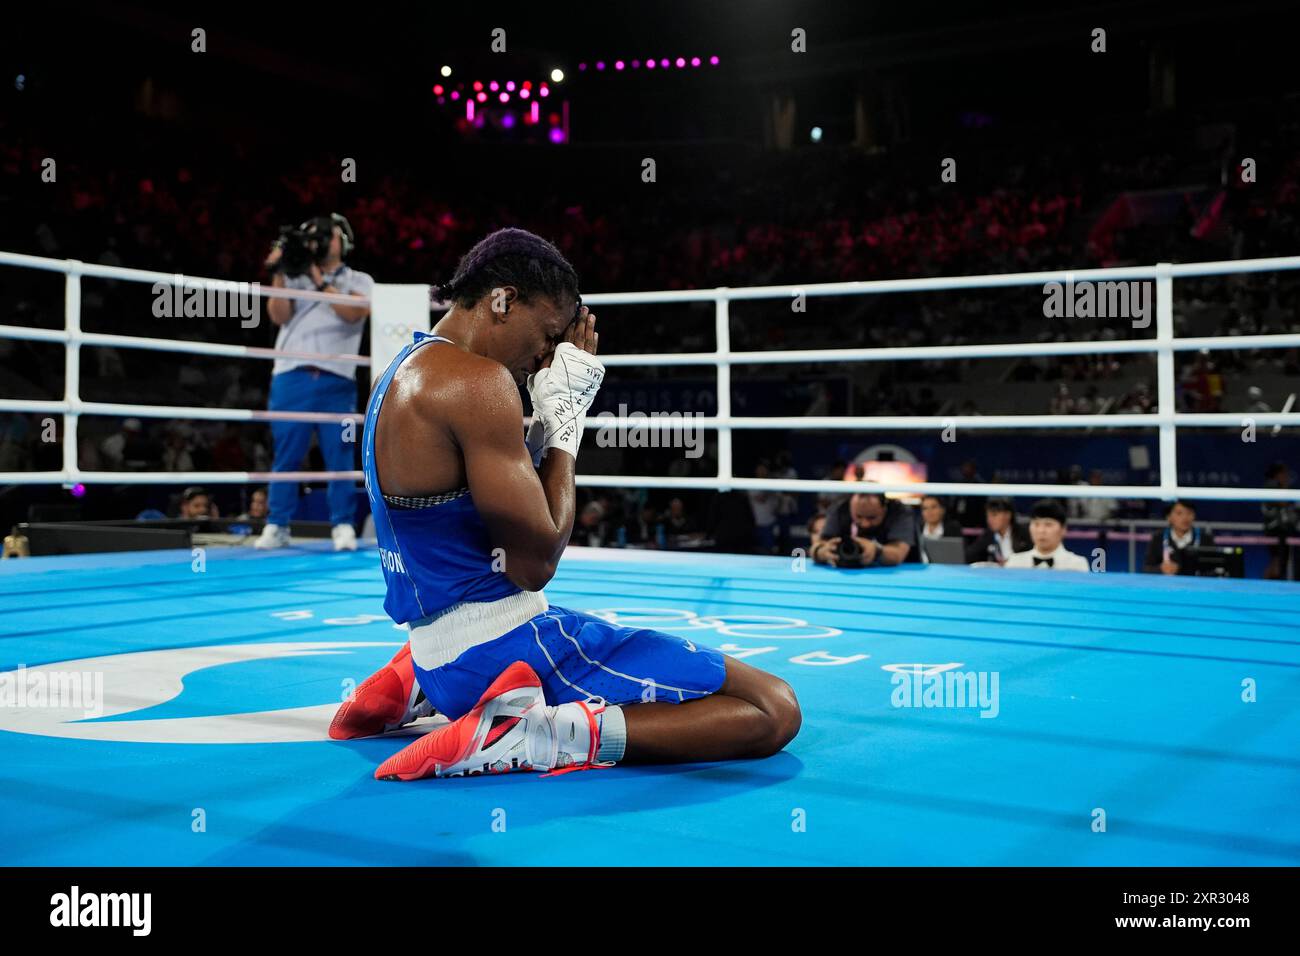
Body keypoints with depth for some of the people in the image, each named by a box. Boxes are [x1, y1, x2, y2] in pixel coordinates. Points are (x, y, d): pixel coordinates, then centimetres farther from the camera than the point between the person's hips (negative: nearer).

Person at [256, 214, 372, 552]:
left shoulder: (359, 281, 15)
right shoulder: (296, 277, 19)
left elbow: (353, 313, -5)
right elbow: (279, 316, 5)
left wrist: (320, 283, -7)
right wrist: (279, 276, -5)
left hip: (336, 381, -1)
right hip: (291, 378, 2)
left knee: (339, 456, -3)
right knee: (286, 456, 1)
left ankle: (343, 527, 1)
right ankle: (277, 527, 6)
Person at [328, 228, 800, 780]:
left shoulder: (402, 376, 14)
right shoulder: (479, 381, -16)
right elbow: (535, 561, -17)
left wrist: (547, 420, 12)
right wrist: (564, 425, -6)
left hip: (439, 651, 10)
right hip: (503, 647, -10)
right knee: (774, 709, -12)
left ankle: (425, 688, 18)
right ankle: (532, 734, -19)